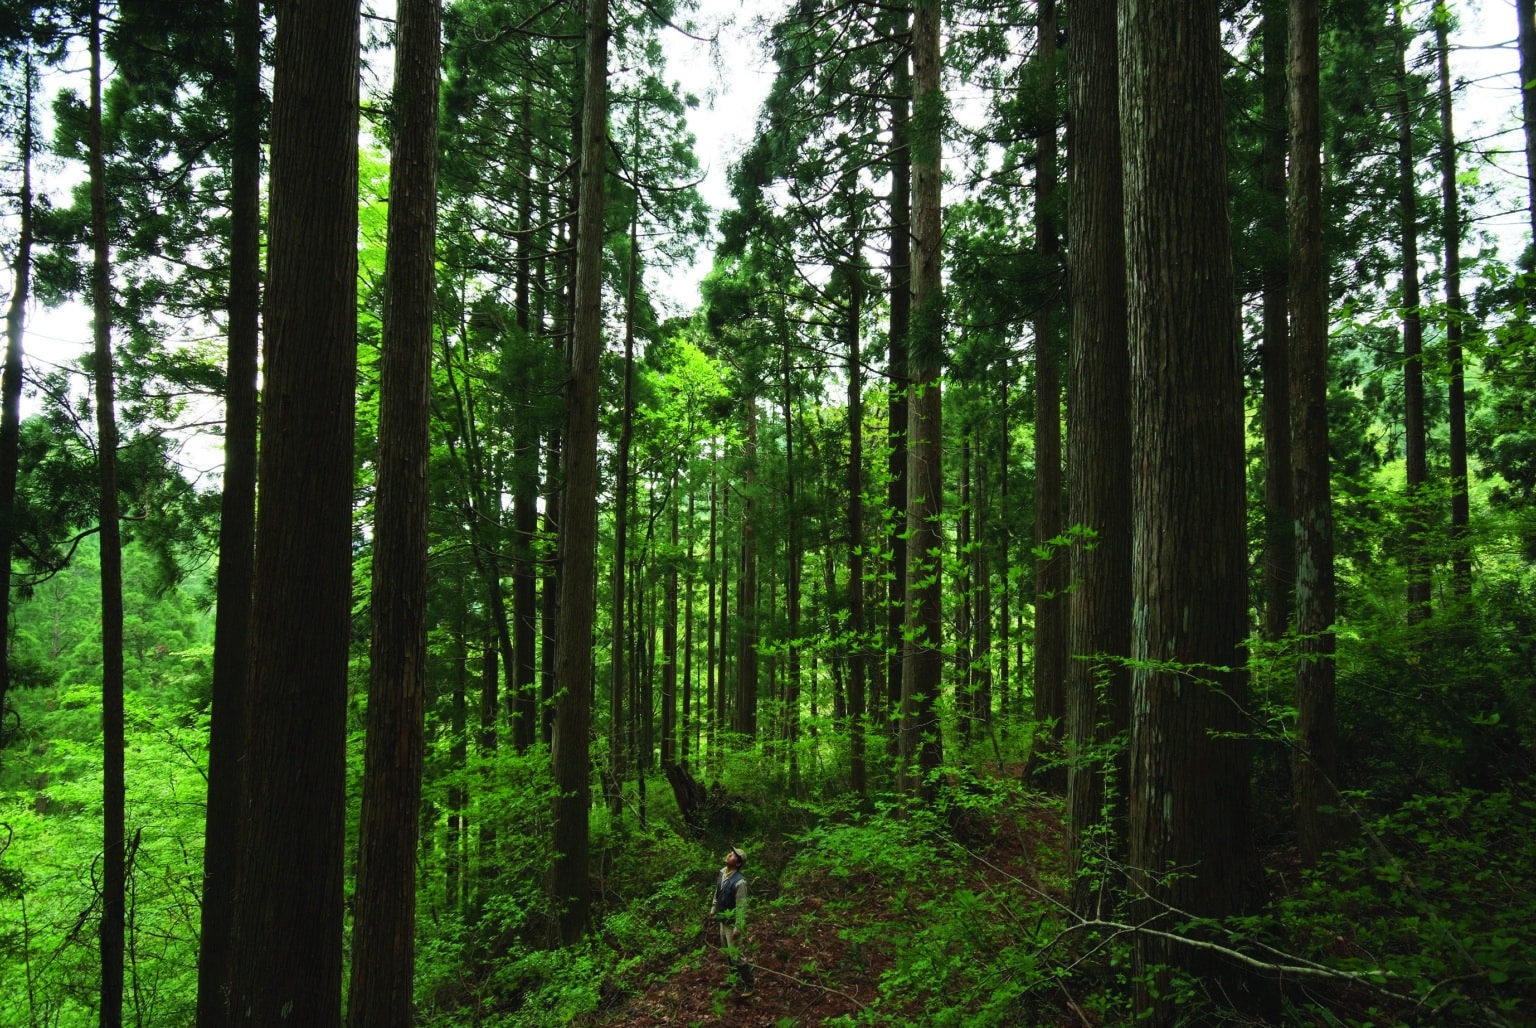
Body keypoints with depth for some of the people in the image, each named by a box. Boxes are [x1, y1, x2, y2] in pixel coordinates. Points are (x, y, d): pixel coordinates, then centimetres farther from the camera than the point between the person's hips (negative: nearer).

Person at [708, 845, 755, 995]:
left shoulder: (739, 882, -26)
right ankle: (735, 979, 39)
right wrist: (713, 910, 19)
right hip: (723, 921, 8)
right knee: (728, 953, 22)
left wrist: (738, 928, -23)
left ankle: (748, 985, 10)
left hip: (733, 923, -8)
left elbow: (741, 907, -24)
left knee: (736, 955, -4)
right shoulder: (722, 873, -2)